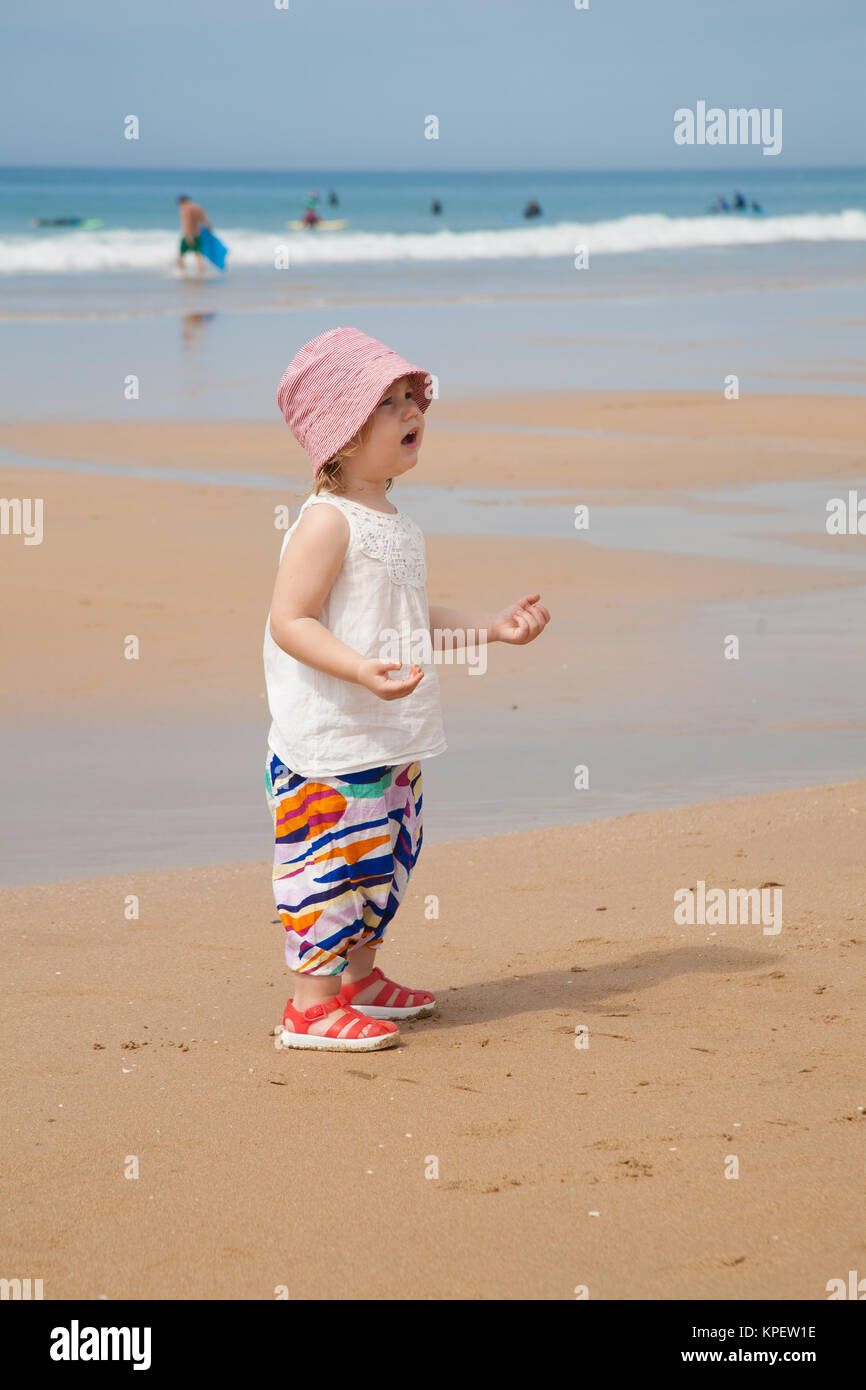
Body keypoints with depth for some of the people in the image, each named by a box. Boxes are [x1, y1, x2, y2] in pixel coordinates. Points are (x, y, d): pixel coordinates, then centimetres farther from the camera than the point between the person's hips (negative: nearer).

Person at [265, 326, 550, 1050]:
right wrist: (361, 671, -32)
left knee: (385, 854, 17)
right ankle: (312, 1004, -2)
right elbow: (290, 621, -21)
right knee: (333, 855, -8)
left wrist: (492, 626, 19)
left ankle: (359, 974, 32)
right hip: (329, 739, -10)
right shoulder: (326, 522, -16)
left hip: (389, 739, 10)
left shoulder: (395, 522, 14)